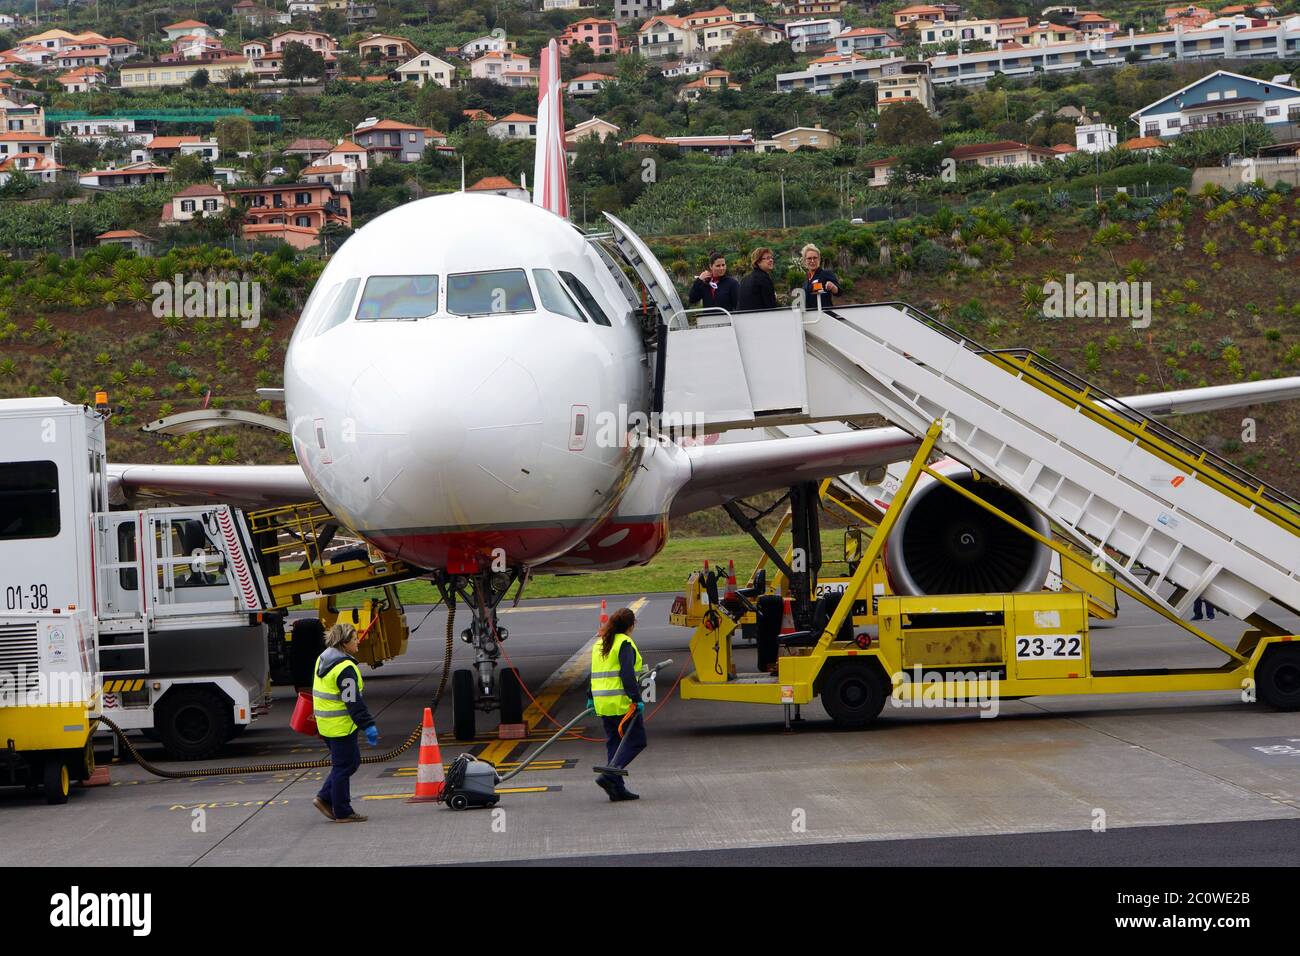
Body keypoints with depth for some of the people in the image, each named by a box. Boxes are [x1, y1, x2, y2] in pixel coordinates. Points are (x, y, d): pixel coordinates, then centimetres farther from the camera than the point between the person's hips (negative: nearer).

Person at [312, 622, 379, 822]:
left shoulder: (324, 659, 10)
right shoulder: (345, 668, -21)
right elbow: (353, 701, -23)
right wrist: (368, 726, -21)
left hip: (326, 723, 10)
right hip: (341, 726, -10)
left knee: (351, 761, 18)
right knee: (344, 766, -1)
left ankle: (324, 798, 18)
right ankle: (343, 812, 6)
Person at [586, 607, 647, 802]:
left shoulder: (599, 644, 15)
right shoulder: (624, 643, -10)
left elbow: (595, 673, 20)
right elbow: (627, 675, -18)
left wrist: (591, 698, 26)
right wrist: (637, 699, -19)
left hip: (603, 703, 8)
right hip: (622, 702, -8)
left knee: (614, 743, 12)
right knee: (636, 741, -2)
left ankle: (617, 789, 9)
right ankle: (609, 776, -15)